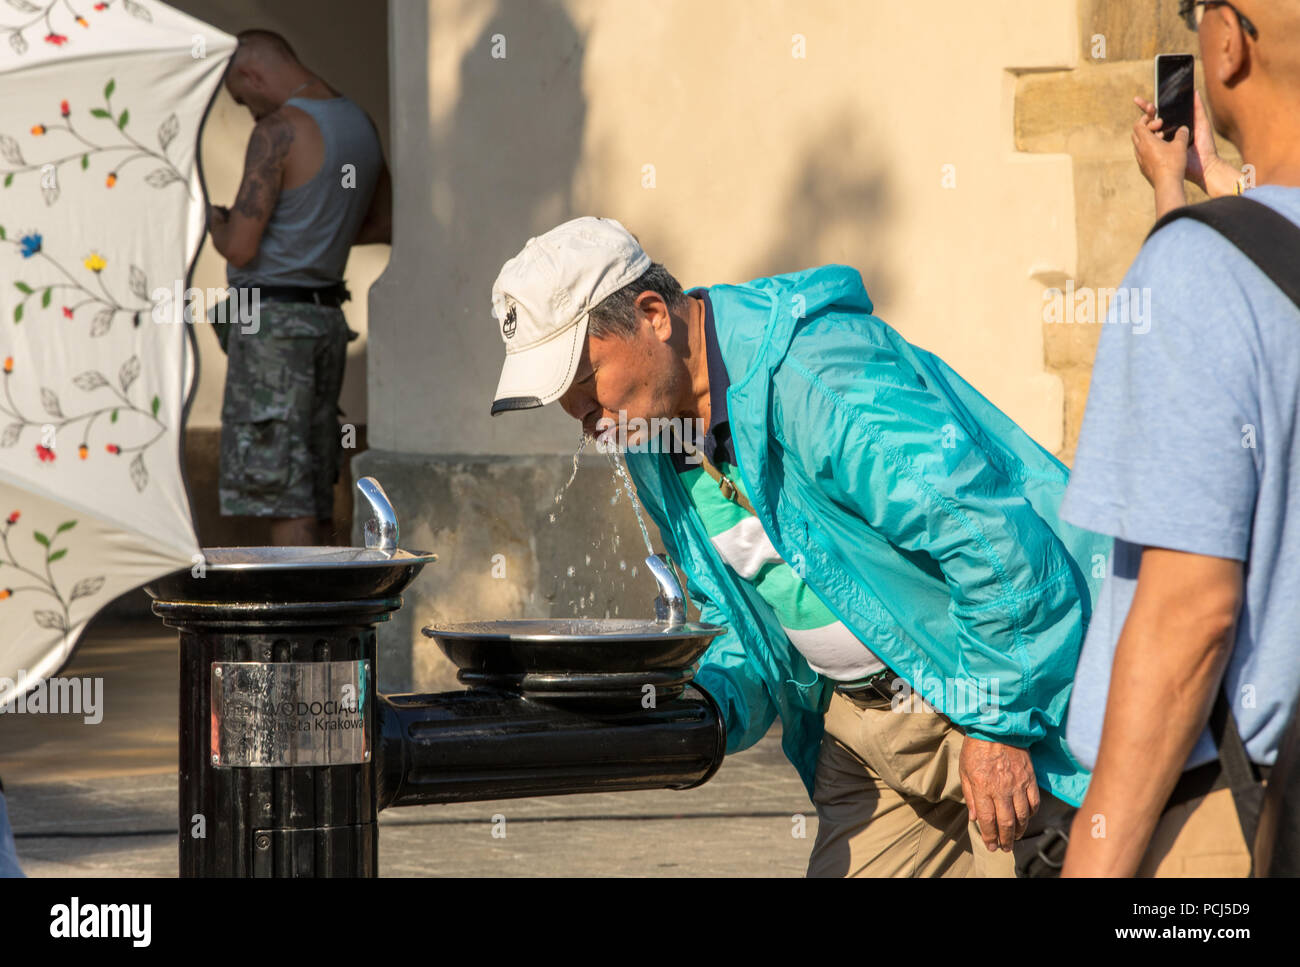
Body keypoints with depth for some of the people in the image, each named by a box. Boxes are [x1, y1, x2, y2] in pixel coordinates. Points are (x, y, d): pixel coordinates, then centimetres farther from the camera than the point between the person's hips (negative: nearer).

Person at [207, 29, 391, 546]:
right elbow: (384, 226, 23)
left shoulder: (278, 131, -16)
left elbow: (240, 248, -18)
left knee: (279, 490, -7)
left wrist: (219, 225, 4)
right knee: (305, 489, 11)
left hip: (272, 323, -8)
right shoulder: (359, 125, 11)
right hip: (325, 319, 8)